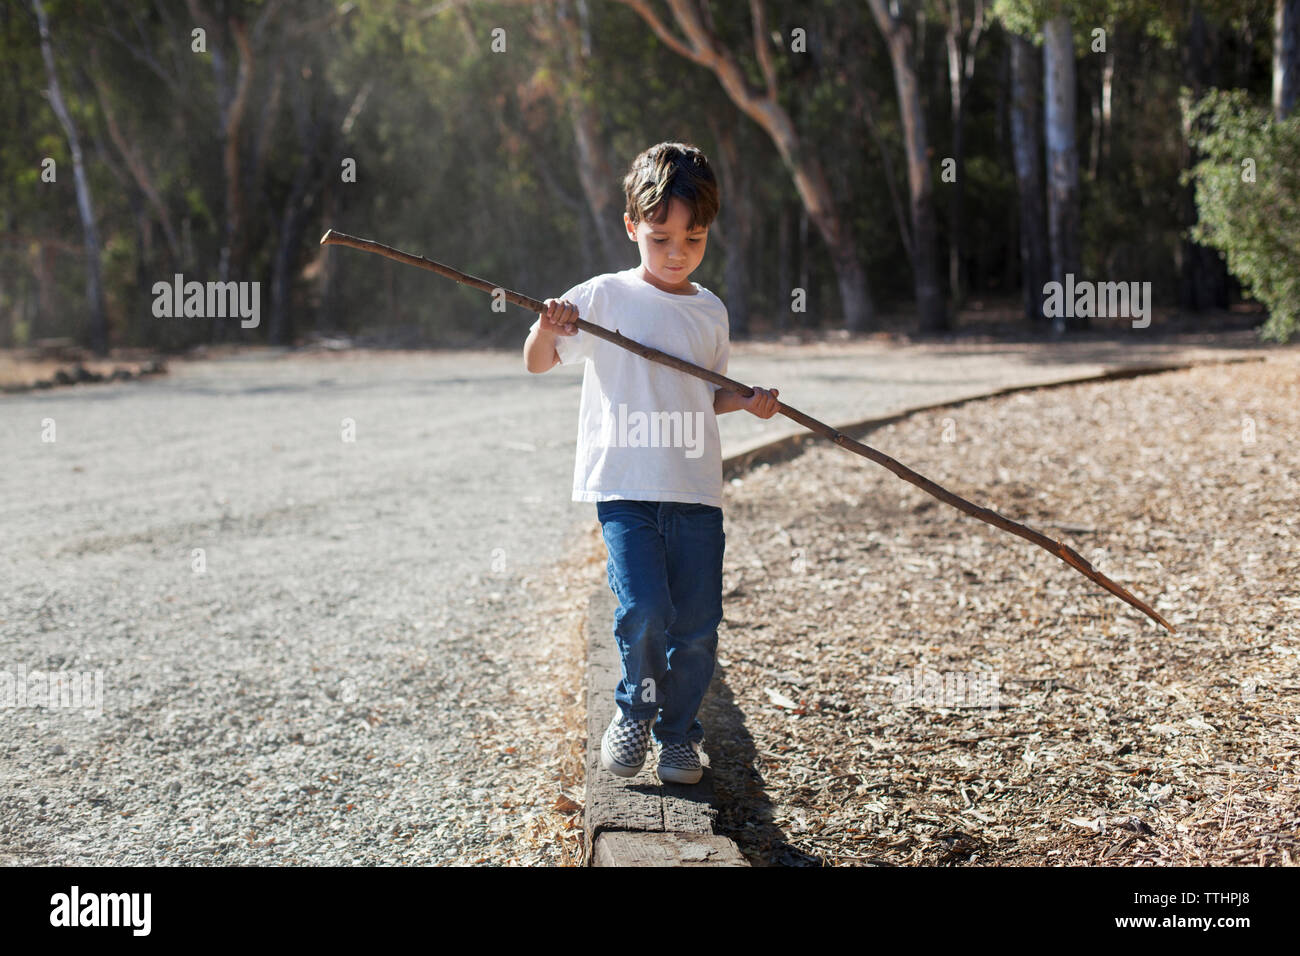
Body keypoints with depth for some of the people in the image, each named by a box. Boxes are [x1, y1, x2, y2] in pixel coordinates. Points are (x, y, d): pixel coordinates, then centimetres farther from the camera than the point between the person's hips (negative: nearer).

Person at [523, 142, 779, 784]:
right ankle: (634, 712, 11)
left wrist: (749, 402, 4)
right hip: (624, 485, -3)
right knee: (643, 611, -16)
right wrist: (547, 327, -19)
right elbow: (538, 365, 1)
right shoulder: (603, 298, 0)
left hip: (696, 490, 3)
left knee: (697, 625, 2)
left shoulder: (710, 312, 11)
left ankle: (678, 732, 23)